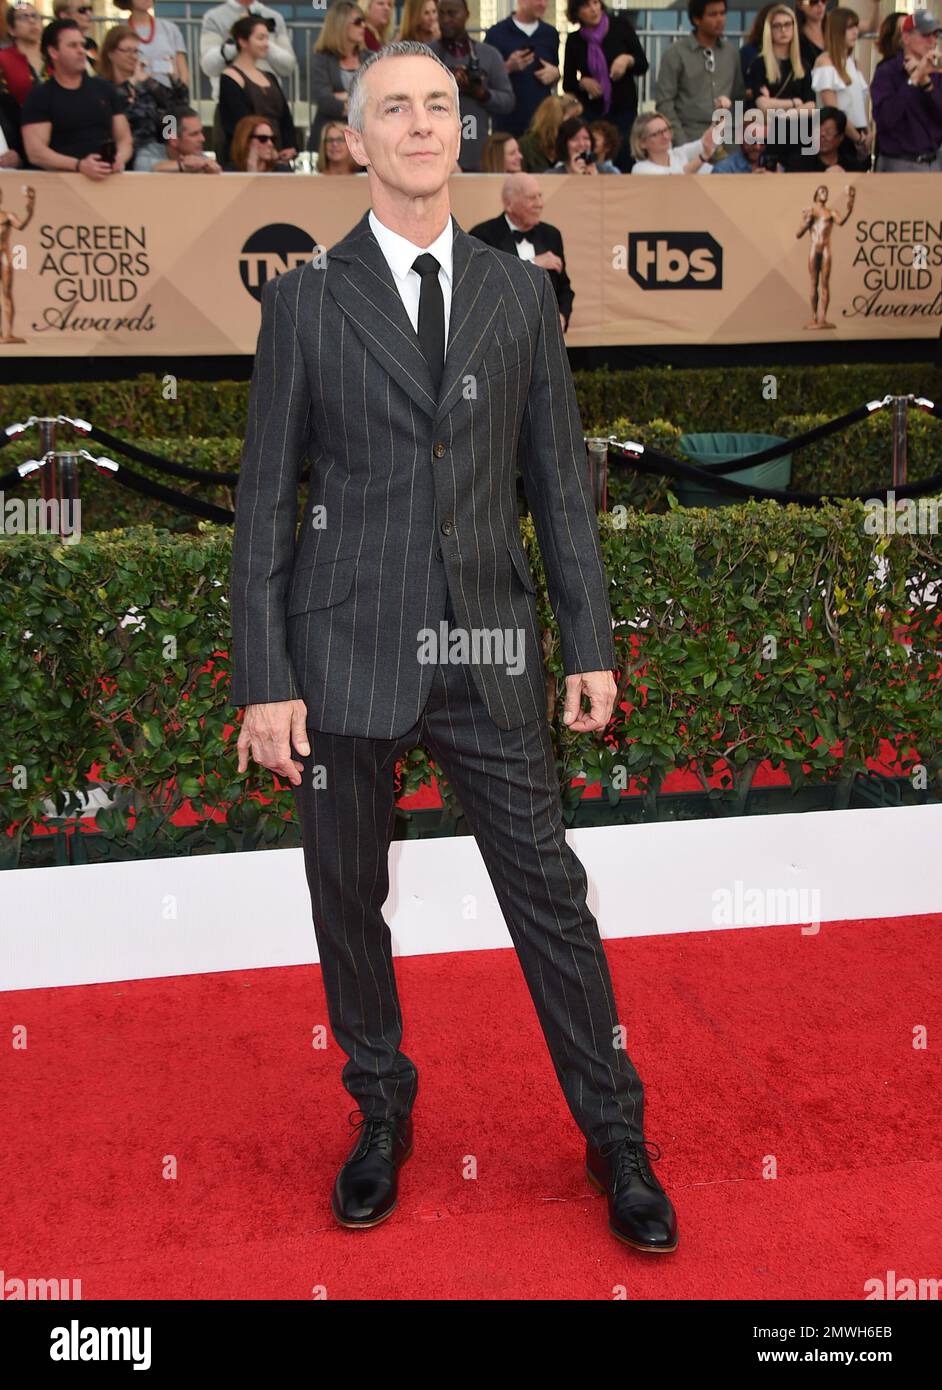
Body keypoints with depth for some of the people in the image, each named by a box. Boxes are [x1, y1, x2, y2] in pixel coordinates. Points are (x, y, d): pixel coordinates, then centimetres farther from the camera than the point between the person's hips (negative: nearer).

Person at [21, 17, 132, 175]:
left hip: (109, 177, 2)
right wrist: (79, 165, -22)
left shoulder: (105, 89, 17)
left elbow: (125, 138, 15)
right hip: (61, 177, -2)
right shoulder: (39, 97, 5)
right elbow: (35, 152, -6)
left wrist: (120, 159, -9)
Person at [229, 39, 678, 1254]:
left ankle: (615, 1139, 23)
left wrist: (591, 645, 3)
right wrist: (263, 679, -6)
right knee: (348, 903, 11)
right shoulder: (304, 300, 2)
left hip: (488, 653, 1)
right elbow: (265, 498, 0)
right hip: (345, 651, -1)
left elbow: (559, 480, 9)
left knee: (549, 897, 5)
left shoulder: (521, 293, 8)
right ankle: (382, 1115, 34)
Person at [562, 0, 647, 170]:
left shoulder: (621, 26, 0)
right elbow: (567, 84, 9)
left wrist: (628, 60, -17)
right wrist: (583, 82, -11)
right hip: (591, 112, 0)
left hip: (624, 110, 0)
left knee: (624, 162, -6)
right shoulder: (574, 40, 2)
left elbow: (643, 66, 3)